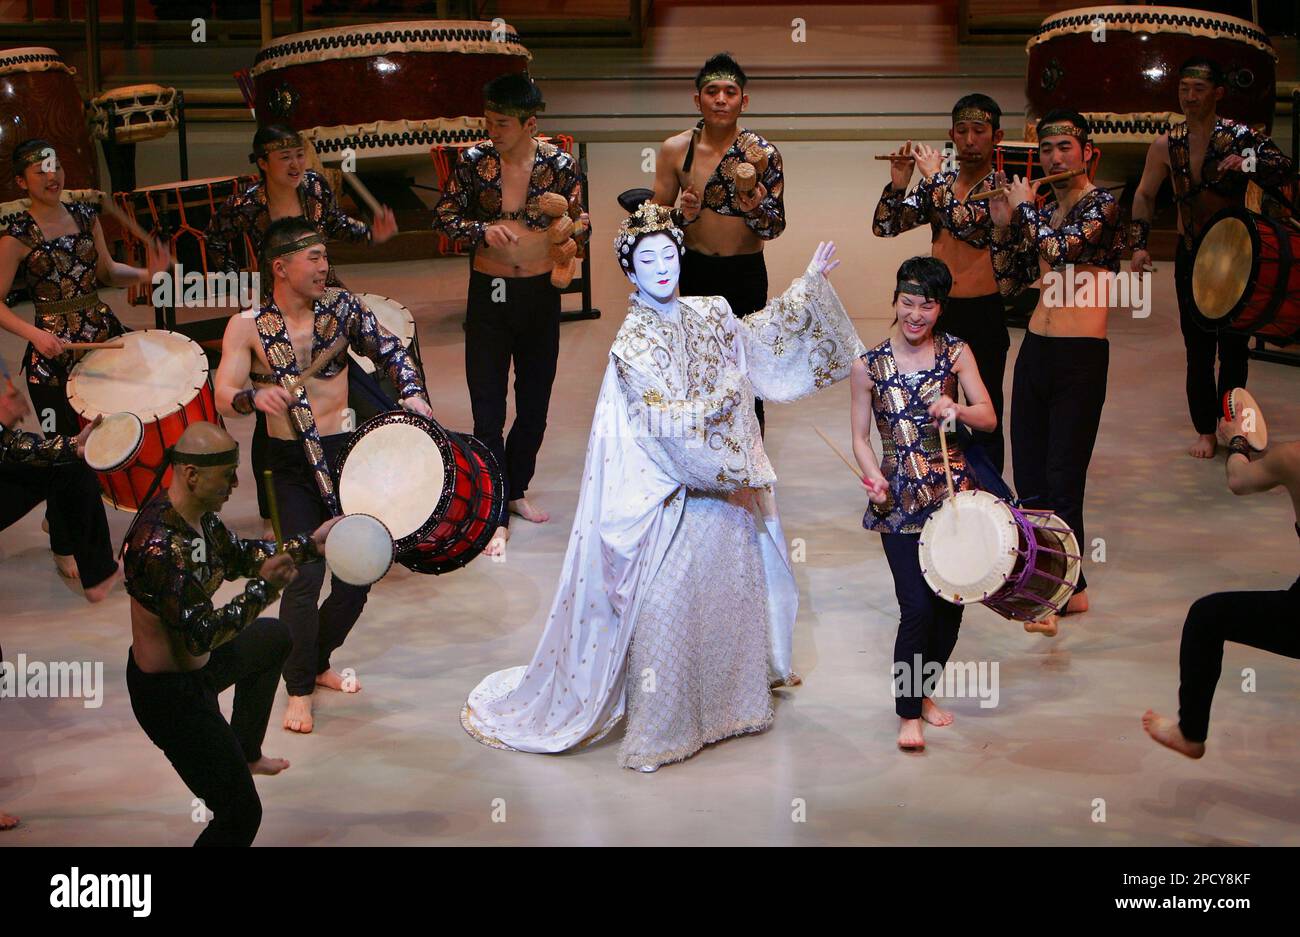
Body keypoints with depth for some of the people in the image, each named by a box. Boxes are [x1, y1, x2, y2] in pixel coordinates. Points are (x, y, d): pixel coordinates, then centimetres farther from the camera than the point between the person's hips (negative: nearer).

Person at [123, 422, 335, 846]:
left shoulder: (197, 514, -3)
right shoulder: (160, 545, -33)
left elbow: (238, 555, 15)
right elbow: (201, 633, -34)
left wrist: (308, 544, 6)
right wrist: (264, 586, -24)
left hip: (193, 664, 10)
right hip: (170, 692, -10)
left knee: (274, 636, 35)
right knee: (241, 815, -6)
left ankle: (245, 753, 47)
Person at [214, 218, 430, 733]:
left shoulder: (339, 305, 0)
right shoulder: (247, 327, -7)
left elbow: (389, 350, 4)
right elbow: (224, 397, -13)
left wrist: (412, 395, -13)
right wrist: (256, 396, -34)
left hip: (346, 452, 3)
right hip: (293, 464, -3)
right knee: (305, 574, -11)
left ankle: (319, 661, 33)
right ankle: (300, 689, 7)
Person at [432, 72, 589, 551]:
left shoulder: (560, 164, -5)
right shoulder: (475, 160, -6)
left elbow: (576, 232, 2)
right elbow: (443, 216, -1)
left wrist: (579, 228, -22)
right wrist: (483, 230, -19)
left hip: (540, 293, 1)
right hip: (489, 293, -1)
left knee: (535, 400, 13)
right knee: (488, 406, -3)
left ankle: (517, 490, 33)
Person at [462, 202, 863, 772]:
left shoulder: (708, 314, 6)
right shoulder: (632, 344, -14)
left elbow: (762, 333, 24)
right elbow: (668, 423, -20)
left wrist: (810, 281, 25)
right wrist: (727, 393, -13)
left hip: (725, 487, 7)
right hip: (671, 499, -7)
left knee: (729, 594, 17)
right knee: (664, 608, -4)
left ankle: (728, 701, 36)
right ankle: (656, 730, 6)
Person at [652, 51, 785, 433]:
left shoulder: (763, 154, -9)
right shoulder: (675, 150, -4)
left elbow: (775, 228, -7)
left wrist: (754, 209, -28)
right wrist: (684, 214, -18)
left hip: (745, 273, -2)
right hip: (693, 270, 2)